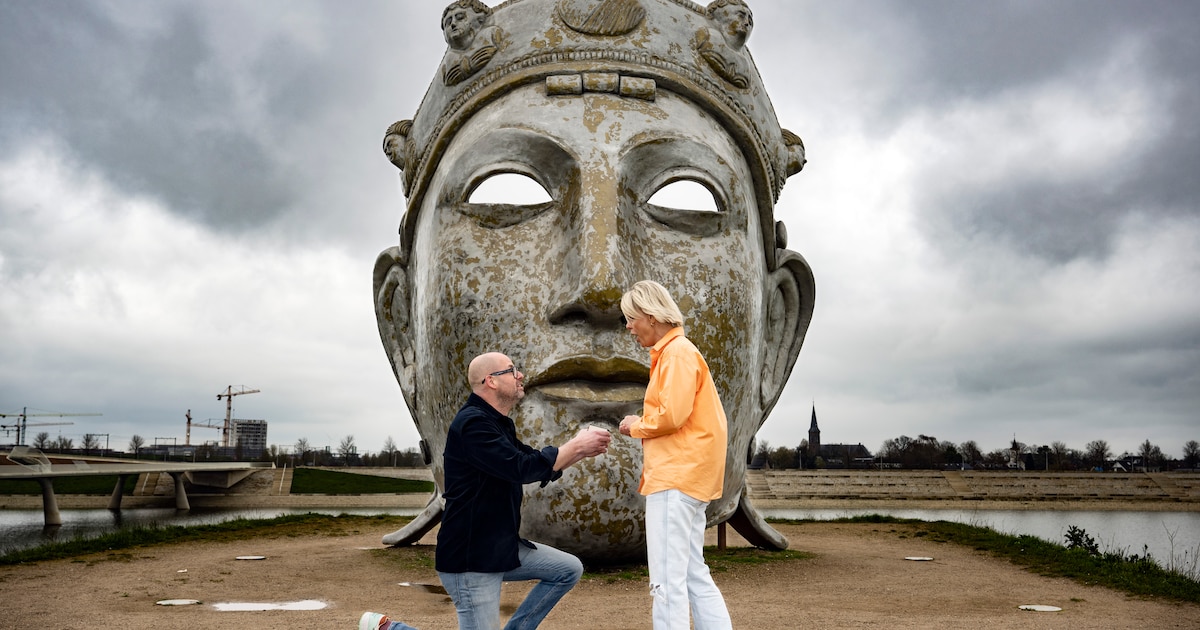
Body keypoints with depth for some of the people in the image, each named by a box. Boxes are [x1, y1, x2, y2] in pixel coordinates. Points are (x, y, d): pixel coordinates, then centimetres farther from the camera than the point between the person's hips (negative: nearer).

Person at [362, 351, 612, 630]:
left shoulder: (499, 424, 11)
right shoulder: (472, 423, -21)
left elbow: (542, 466, 17)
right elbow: (522, 469, -28)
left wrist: (582, 450, 2)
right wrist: (576, 446, -17)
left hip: (502, 547, 10)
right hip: (469, 557, -10)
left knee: (569, 569, 8)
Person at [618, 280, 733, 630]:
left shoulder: (677, 353, -10)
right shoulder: (671, 352, 19)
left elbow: (672, 414, -20)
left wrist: (636, 427, -4)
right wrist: (643, 425, 6)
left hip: (677, 477, -10)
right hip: (684, 475, 10)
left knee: (667, 580, -8)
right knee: (694, 575, 14)